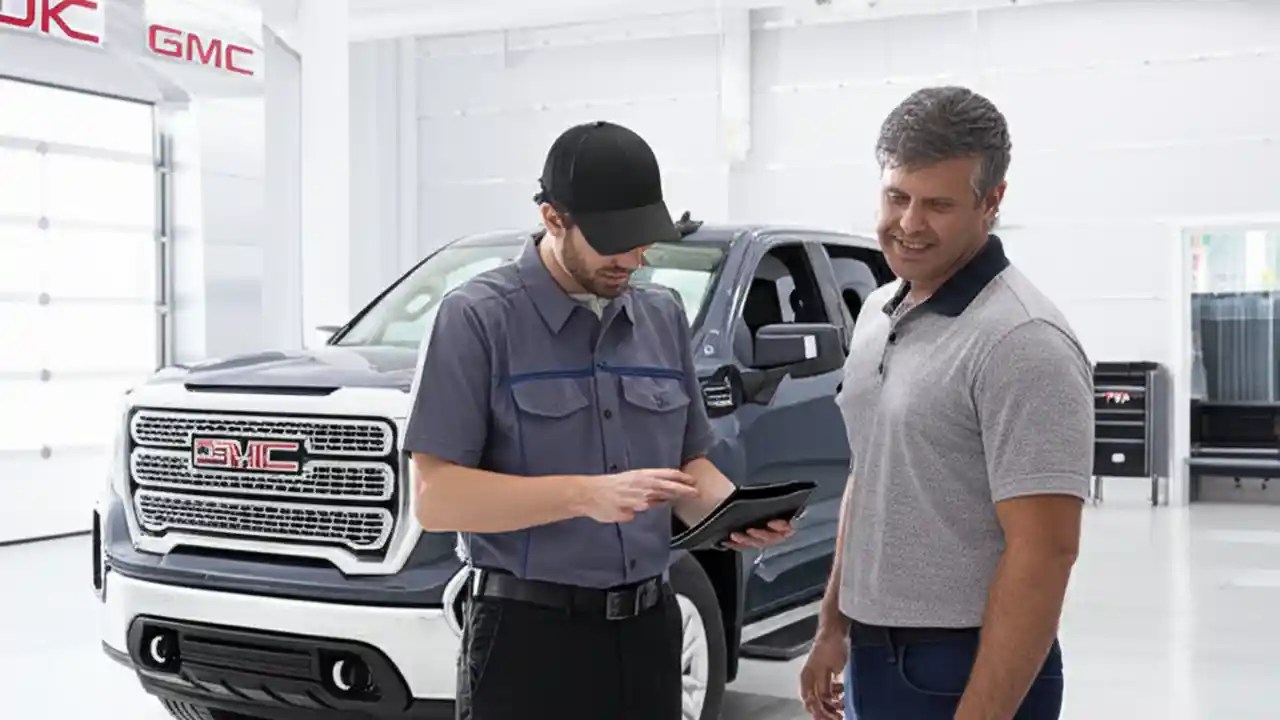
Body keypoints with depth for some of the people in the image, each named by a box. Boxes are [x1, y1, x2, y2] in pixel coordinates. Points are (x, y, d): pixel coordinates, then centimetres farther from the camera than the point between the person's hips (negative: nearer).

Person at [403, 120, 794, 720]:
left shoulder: (664, 318, 8)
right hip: (529, 636, -5)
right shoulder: (479, 316, -10)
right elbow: (437, 496, -15)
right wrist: (586, 495, -24)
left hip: (650, 629, 5)